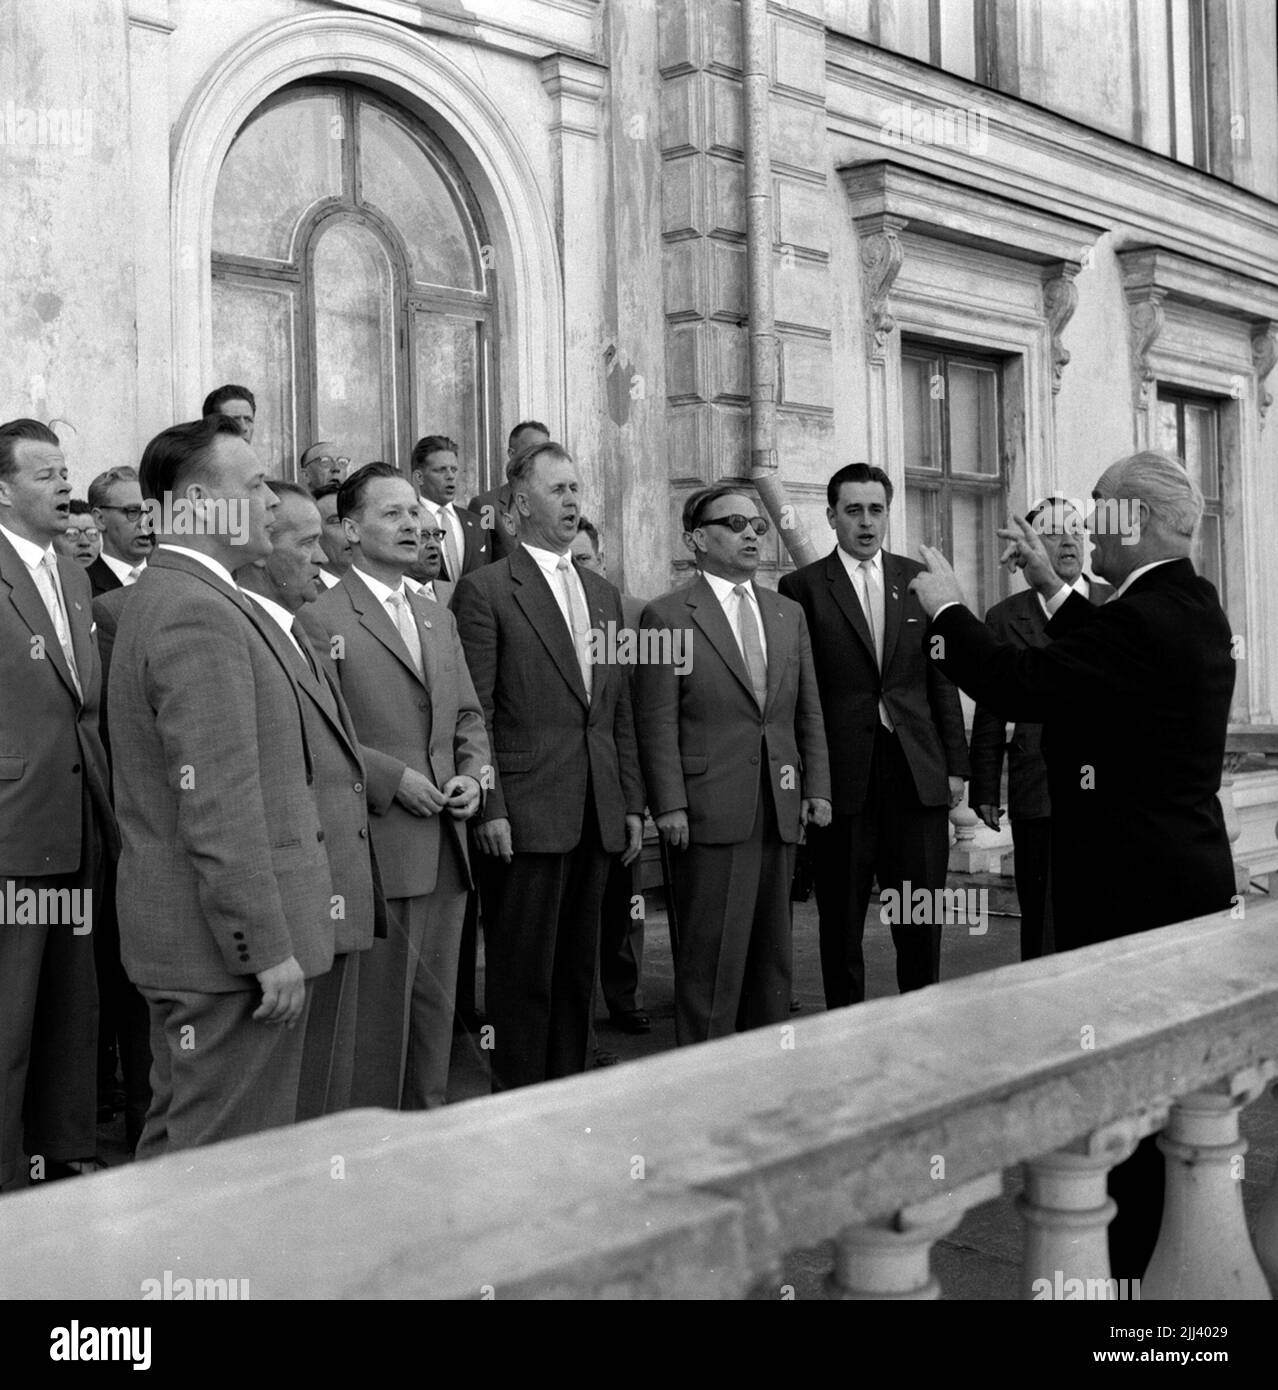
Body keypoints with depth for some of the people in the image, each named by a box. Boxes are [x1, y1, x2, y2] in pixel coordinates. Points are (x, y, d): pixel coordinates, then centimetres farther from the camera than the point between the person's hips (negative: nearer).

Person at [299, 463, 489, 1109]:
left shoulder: (438, 618, 17)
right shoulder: (323, 619, -7)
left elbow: (468, 715, 21)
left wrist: (472, 774, 3)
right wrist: (393, 778, -16)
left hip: (444, 845, 7)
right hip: (376, 846, -7)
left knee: (435, 1005, 14)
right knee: (377, 1010, 1)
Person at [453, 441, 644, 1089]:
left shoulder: (603, 593, 16)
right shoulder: (485, 590, -3)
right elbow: (474, 713, -8)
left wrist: (632, 803, 12)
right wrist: (489, 808, -13)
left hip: (596, 816, 6)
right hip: (526, 814, -6)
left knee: (577, 971, 13)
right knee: (523, 975, 1)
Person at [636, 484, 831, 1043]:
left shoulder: (789, 614, 16)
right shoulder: (667, 616, -1)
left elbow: (809, 711, 17)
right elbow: (657, 721, -6)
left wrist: (817, 787, 7)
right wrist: (669, 805, -12)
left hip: (780, 809, 6)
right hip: (712, 811, -5)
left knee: (771, 951, 11)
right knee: (712, 956, -3)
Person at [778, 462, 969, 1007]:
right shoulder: (802, 587, 1)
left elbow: (942, 680, 11)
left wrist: (955, 765, 6)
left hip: (917, 773, 3)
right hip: (841, 776, -2)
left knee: (922, 920, 6)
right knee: (841, 921, 7)